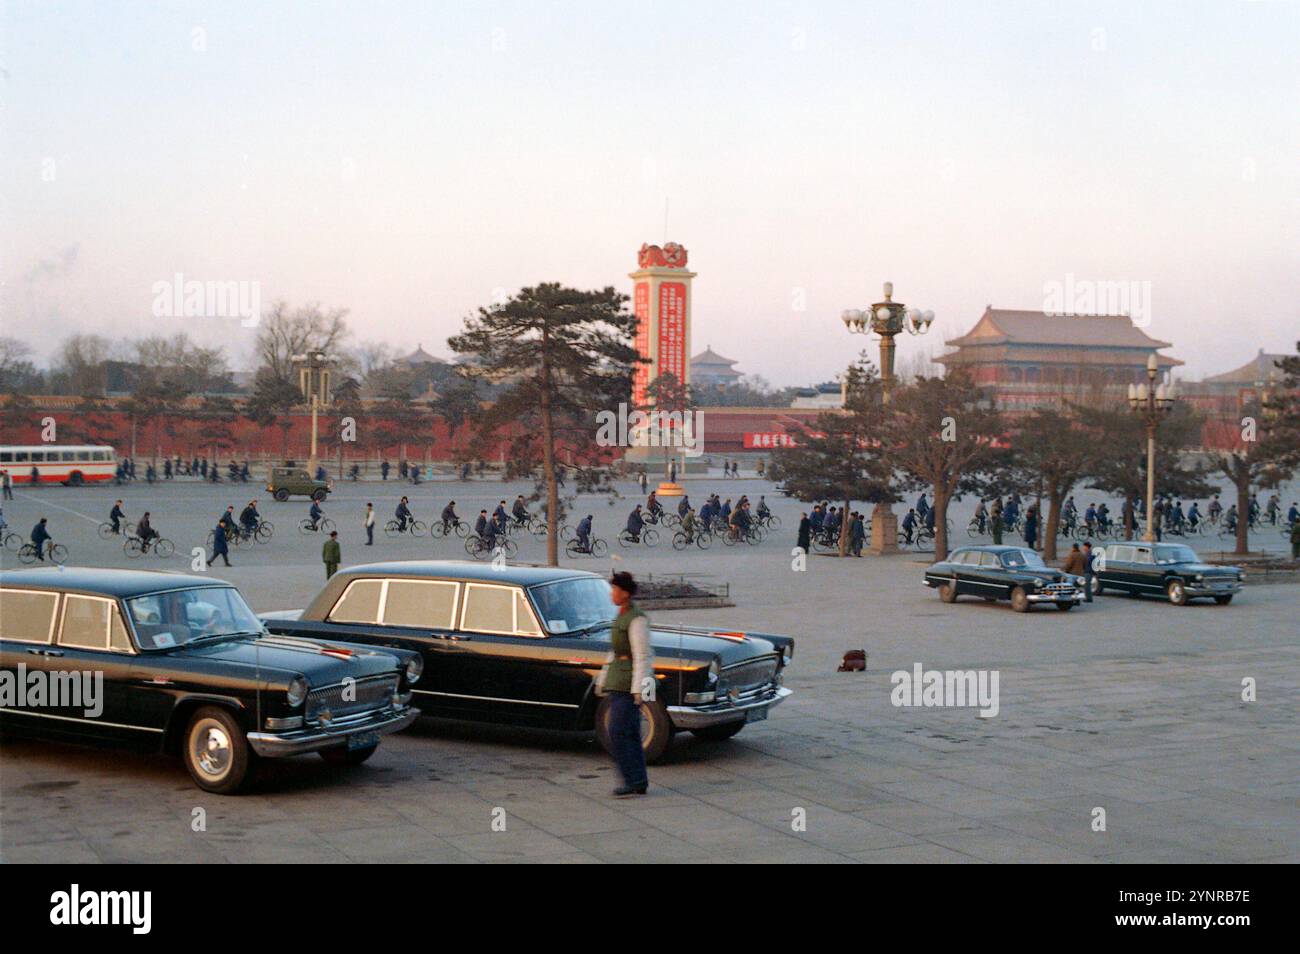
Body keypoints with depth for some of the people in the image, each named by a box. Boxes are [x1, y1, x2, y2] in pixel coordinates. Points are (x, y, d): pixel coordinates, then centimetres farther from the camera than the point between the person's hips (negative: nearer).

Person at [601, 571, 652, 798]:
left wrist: (638, 690, -19)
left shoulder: (636, 620, -15)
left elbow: (642, 657, -18)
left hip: (630, 684, -9)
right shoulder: (621, 617, 14)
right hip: (617, 683, 9)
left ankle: (632, 781, -4)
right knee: (630, 734, 10)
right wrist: (604, 681, 22)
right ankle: (640, 783, 14)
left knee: (618, 733, -9)